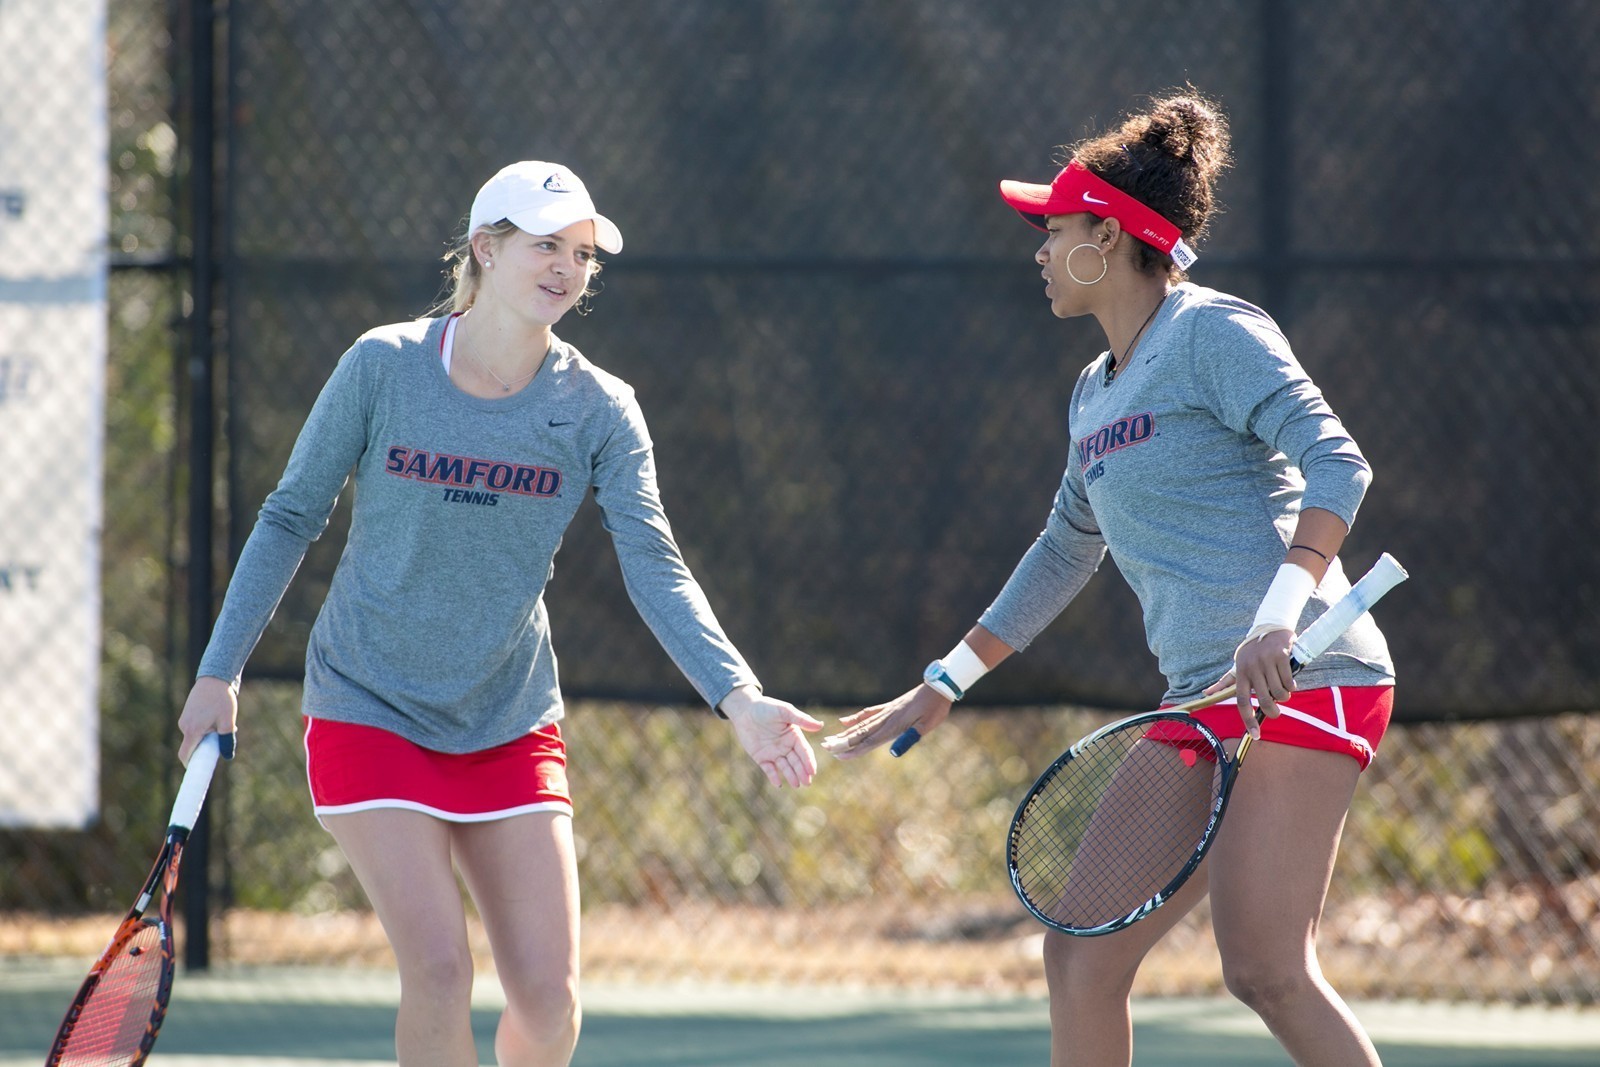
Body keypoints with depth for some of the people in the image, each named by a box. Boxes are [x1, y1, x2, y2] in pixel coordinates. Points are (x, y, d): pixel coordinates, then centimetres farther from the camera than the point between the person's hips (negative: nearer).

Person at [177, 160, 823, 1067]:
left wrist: (738, 697, -27)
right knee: (440, 971, -17)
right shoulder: (384, 366, -9)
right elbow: (291, 518, 1)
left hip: (511, 721, 3)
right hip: (370, 712, -3)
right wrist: (221, 670, -2)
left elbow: (656, 568, -12)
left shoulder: (600, 410, -4)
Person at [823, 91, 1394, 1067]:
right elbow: (1066, 552, 34)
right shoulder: (1097, 393, 21)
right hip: (1205, 705, 9)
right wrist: (942, 687, 36)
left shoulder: (1213, 333, -6)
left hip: (1303, 686, -9)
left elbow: (1337, 464, -17)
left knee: (1264, 968, -19)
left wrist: (1278, 619, -30)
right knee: (1082, 952, 5)